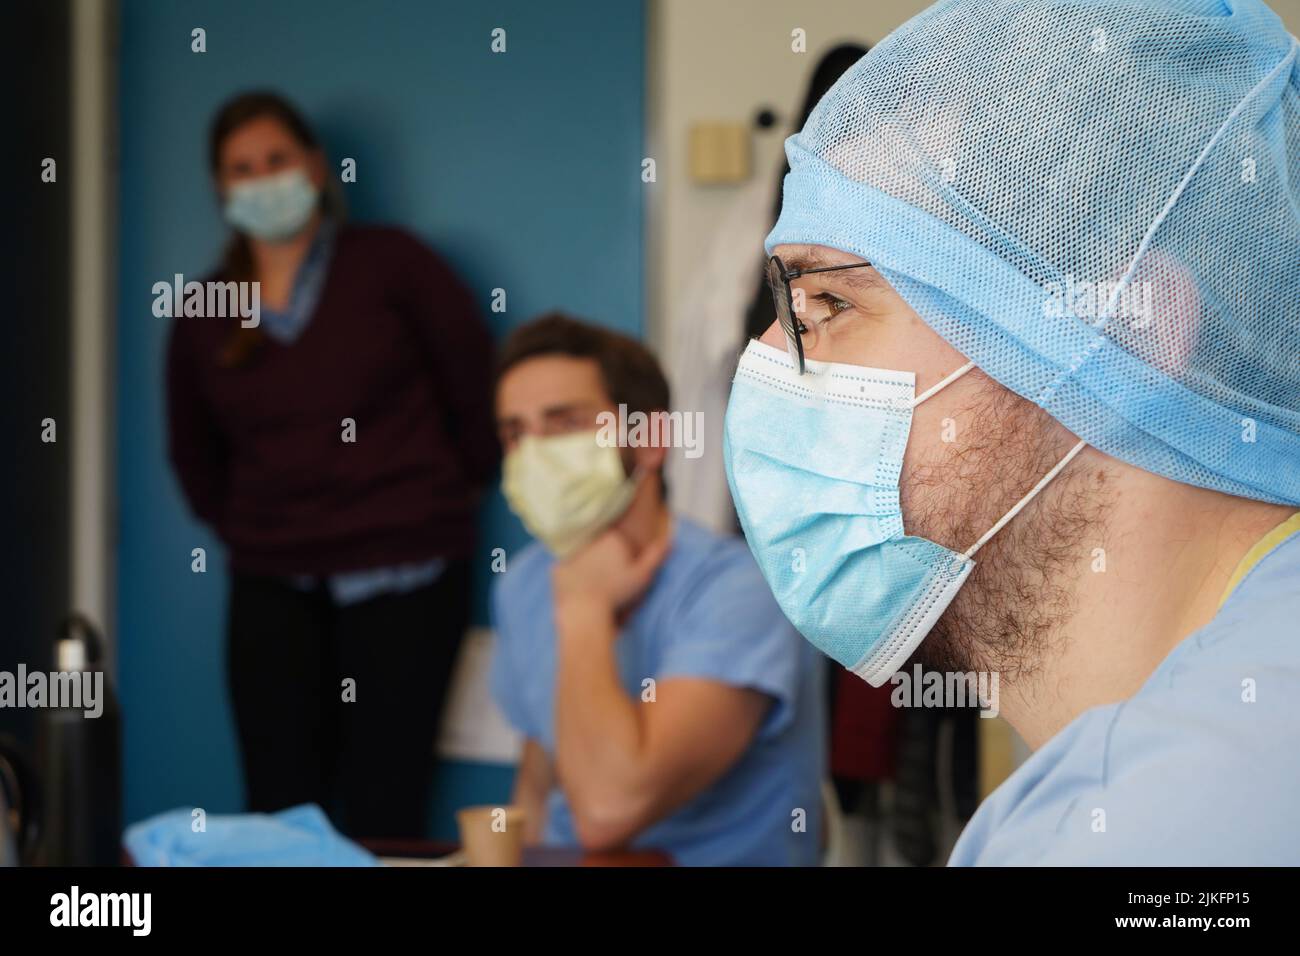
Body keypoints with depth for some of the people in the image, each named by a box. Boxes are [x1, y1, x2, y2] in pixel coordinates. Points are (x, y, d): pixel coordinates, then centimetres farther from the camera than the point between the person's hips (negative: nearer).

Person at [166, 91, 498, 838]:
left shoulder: (389, 265, 0)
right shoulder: (204, 315, 9)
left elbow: (475, 381, 3)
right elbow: (194, 453, 24)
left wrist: (460, 489, 8)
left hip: (400, 578, -3)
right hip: (273, 587, 3)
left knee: (381, 806, -5)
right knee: (278, 803, 1)